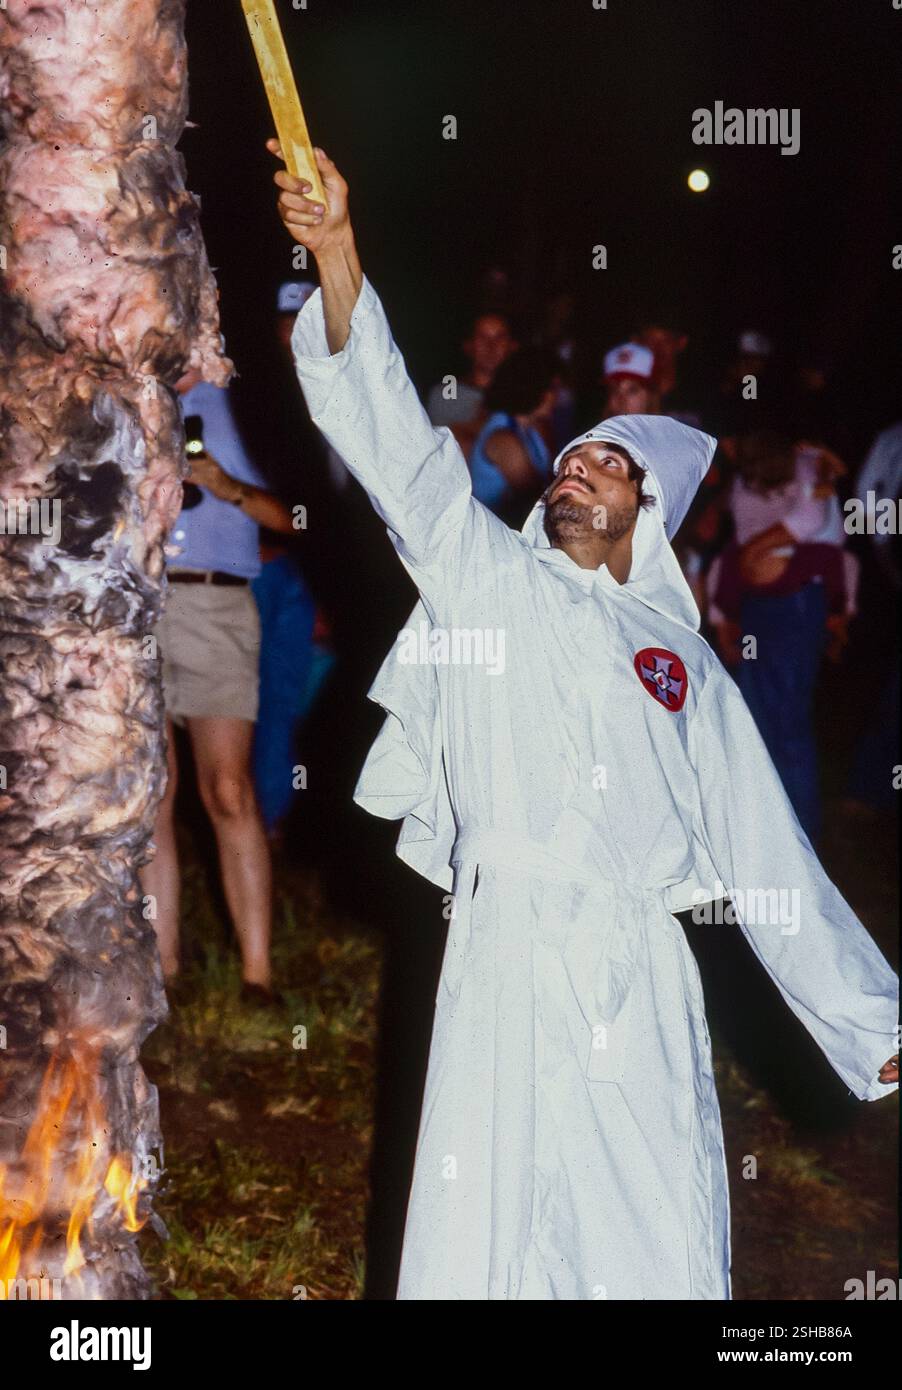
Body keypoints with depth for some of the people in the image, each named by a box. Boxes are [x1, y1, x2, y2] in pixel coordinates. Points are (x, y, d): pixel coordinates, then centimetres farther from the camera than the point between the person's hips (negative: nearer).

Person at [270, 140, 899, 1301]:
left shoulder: (683, 658, 18)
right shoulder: (484, 573, 14)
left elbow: (766, 856, 17)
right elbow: (394, 435, 1)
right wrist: (335, 251, -11)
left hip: (643, 982, 2)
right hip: (503, 955, -2)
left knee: (663, 1250, 1)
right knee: (478, 1243, -4)